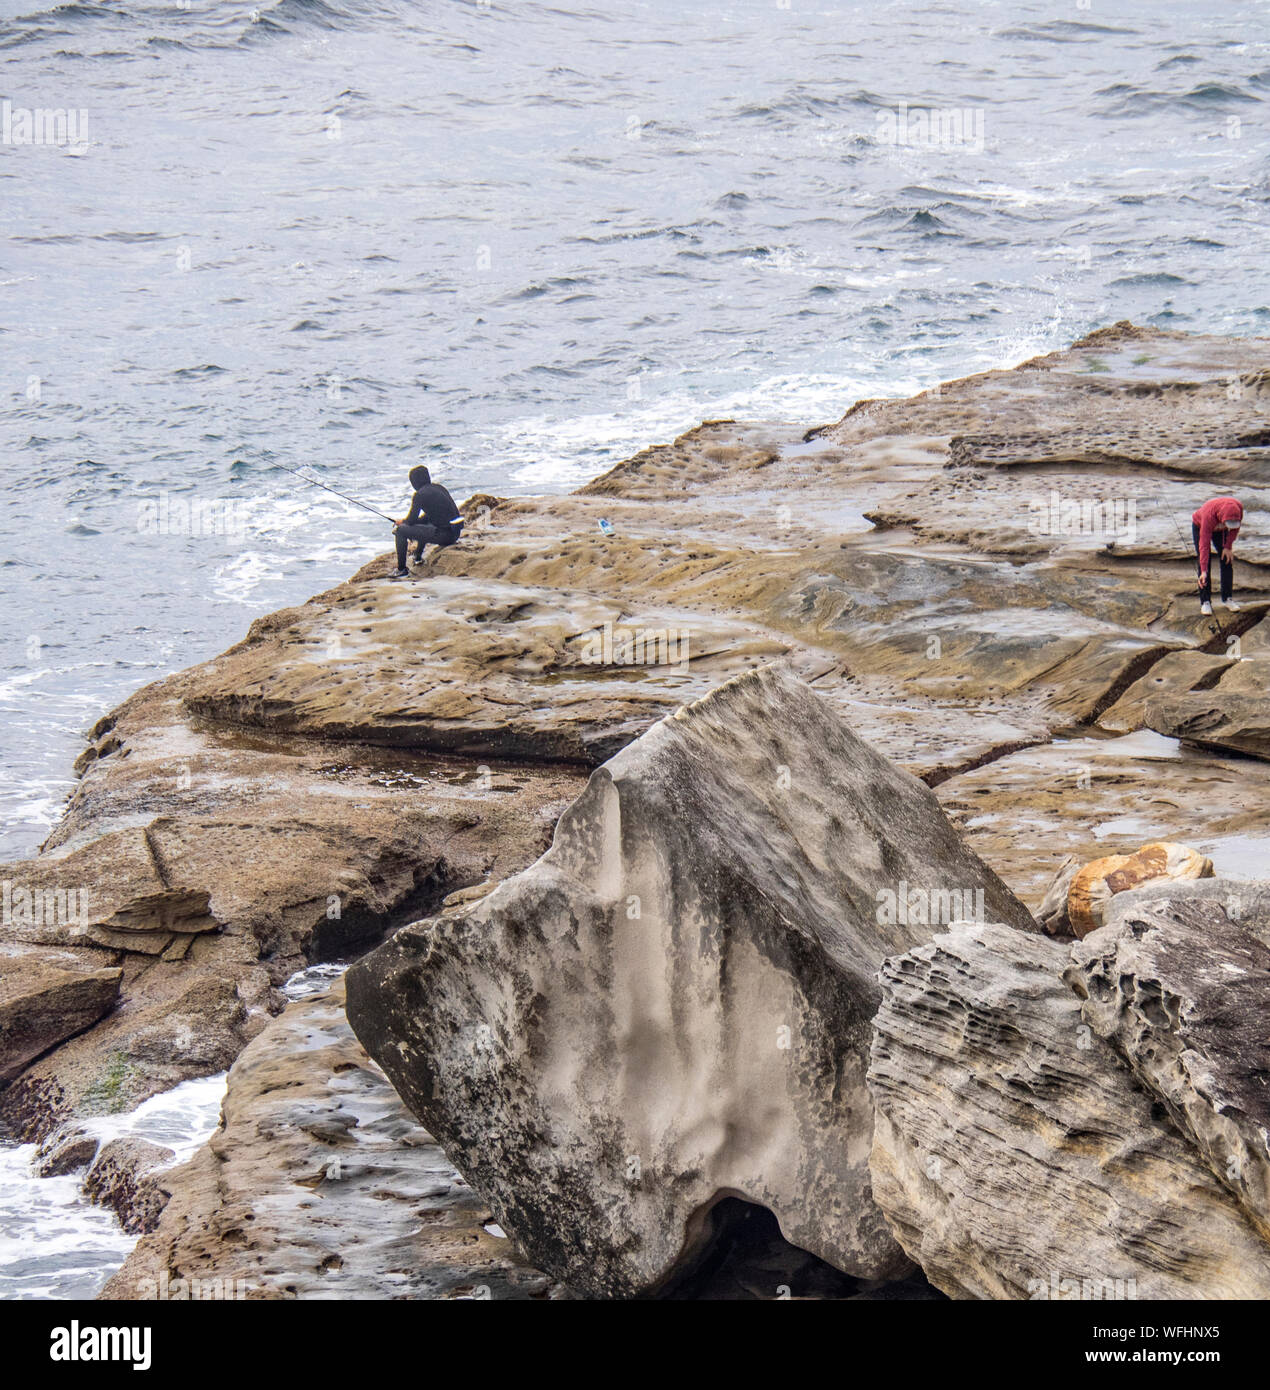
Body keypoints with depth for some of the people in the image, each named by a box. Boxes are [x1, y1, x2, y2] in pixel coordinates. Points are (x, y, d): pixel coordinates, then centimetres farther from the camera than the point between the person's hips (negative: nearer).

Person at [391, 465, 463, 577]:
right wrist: (405, 521, 24)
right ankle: (418, 557, 50)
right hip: (455, 533, 9)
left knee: (400, 530, -4)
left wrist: (402, 521, 18)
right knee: (423, 521, 38)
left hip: (444, 535, -9)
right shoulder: (438, 487, 14)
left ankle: (402, 570, 0)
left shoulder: (420, 495, -11)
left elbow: (411, 521, -6)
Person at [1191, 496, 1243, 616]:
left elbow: (1235, 527, -10)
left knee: (1227, 561, -3)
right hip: (1199, 526, -4)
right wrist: (1203, 572, -48)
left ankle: (1227, 599, 6)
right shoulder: (1209, 516, -44)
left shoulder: (1238, 507, -33)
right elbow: (1204, 545, -44)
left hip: (1219, 529, 4)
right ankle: (1205, 602, -8)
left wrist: (1228, 547, -14)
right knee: (1205, 561, -12)